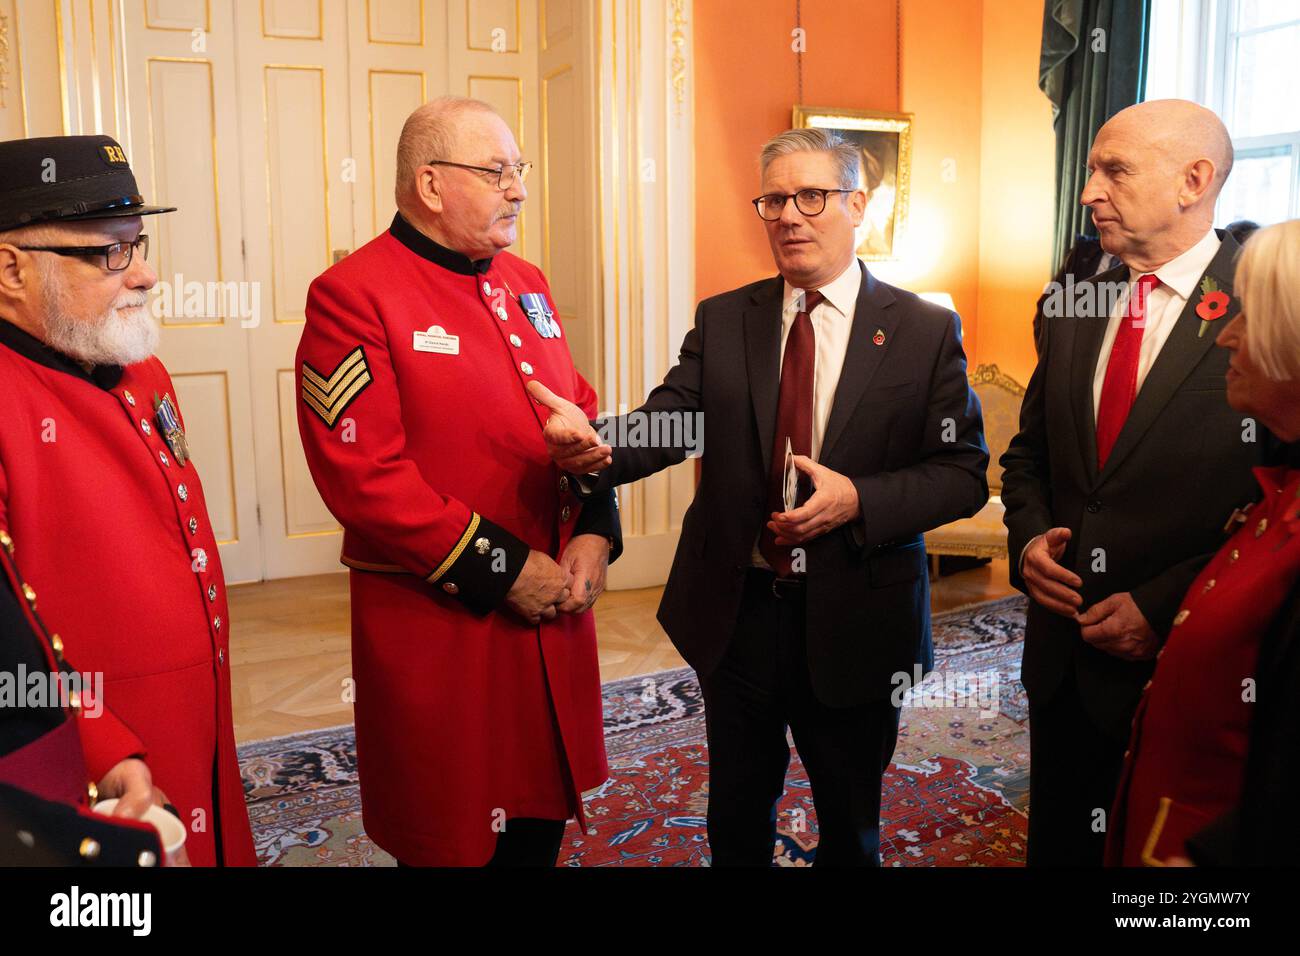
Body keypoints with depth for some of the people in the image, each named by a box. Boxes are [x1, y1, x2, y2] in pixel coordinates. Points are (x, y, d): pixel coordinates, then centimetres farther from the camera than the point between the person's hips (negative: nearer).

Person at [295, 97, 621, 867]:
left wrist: (595, 532, -4)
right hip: (438, 630, -6)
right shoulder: (354, 296, -13)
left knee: (541, 822, 20)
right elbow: (363, 473, -20)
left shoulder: (528, 285, 11)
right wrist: (500, 569, -17)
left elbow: (581, 418, 13)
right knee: (454, 839, 12)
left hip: (553, 609, 7)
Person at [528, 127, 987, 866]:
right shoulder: (723, 321, 2)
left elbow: (963, 472, -6)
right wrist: (595, 443, -33)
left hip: (853, 623, -1)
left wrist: (859, 500, -22)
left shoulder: (926, 331, -5)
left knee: (850, 823, 20)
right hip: (736, 611, 2)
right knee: (737, 814, 20)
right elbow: (670, 422, -11)